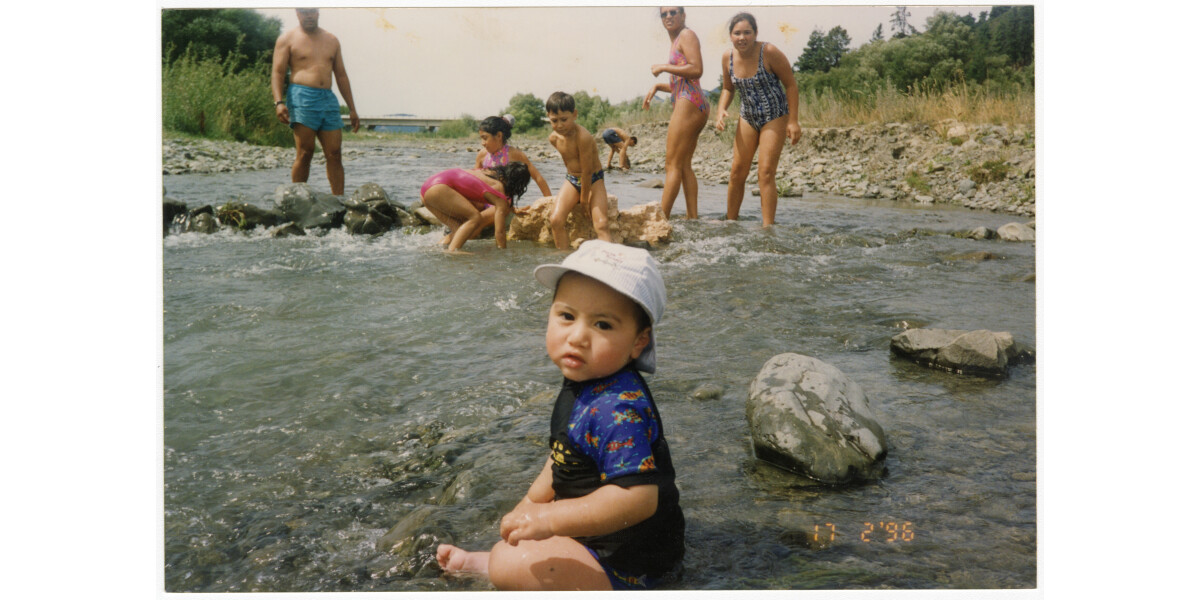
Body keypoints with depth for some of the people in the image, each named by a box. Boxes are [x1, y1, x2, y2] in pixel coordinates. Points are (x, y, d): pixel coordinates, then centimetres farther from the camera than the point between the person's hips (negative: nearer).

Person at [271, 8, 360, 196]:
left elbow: (341, 75, 22)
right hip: (302, 97, -4)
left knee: (335, 154, -4)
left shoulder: (332, 41, 21)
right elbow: (277, 73, 1)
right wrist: (279, 102, -15)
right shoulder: (287, 39, 8)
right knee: (305, 152, -9)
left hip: (328, 99, 4)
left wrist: (352, 108, 16)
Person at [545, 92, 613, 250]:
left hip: (593, 179, -5)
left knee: (601, 224, -22)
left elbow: (587, 171, -21)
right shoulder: (554, 138, -4)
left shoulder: (583, 137, -26)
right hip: (572, 179, 5)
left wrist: (584, 200, -13)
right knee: (555, 220, -15)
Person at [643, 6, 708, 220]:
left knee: (673, 165, -11)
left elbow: (696, 69, -18)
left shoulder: (687, 35, -4)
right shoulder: (676, 41, 23)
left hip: (688, 104, -10)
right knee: (684, 165, 9)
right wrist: (658, 87, 16)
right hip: (697, 106, 10)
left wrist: (663, 67, -11)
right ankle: (693, 216, 8)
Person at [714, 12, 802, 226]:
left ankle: (768, 228, -8)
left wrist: (793, 121, -16)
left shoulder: (769, 53, -19)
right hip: (748, 118, 5)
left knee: (766, 173, -12)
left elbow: (791, 85, -12)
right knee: (737, 172, 3)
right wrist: (721, 110, -7)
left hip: (775, 118, -5)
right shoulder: (728, 58, -4)